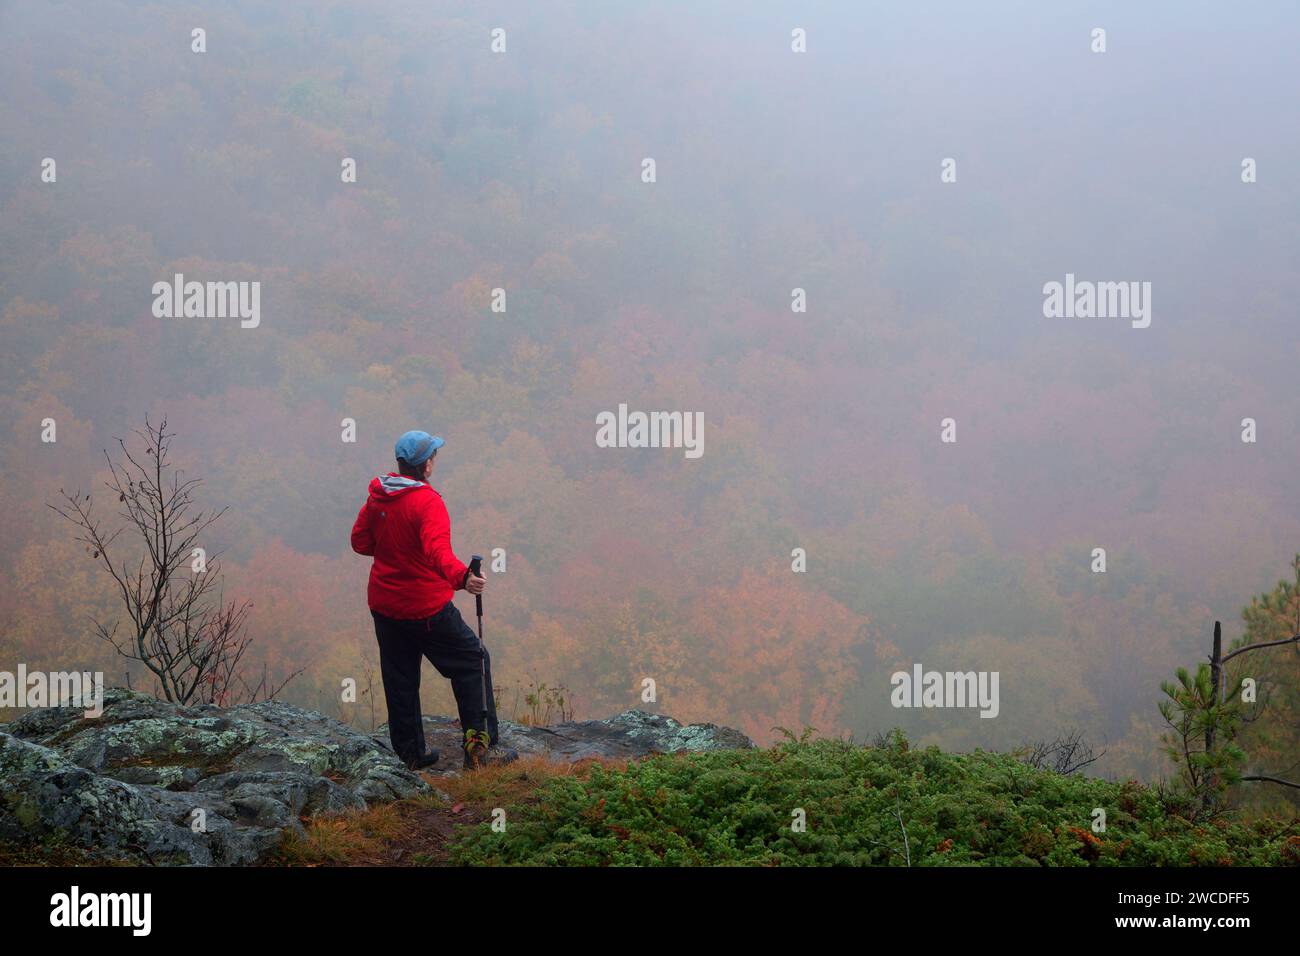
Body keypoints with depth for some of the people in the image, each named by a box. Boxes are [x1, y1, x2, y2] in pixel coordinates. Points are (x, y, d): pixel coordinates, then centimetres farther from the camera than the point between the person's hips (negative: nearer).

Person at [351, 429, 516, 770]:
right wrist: (461, 577, -50)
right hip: (426, 609, -7)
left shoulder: (377, 497, 2)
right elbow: (438, 550, -35)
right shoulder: (427, 502, -19)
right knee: (472, 663, 5)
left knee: (400, 678, 16)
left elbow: (360, 542, 11)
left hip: (384, 606, 7)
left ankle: (410, 753, 21)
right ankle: (479, 747, 0)